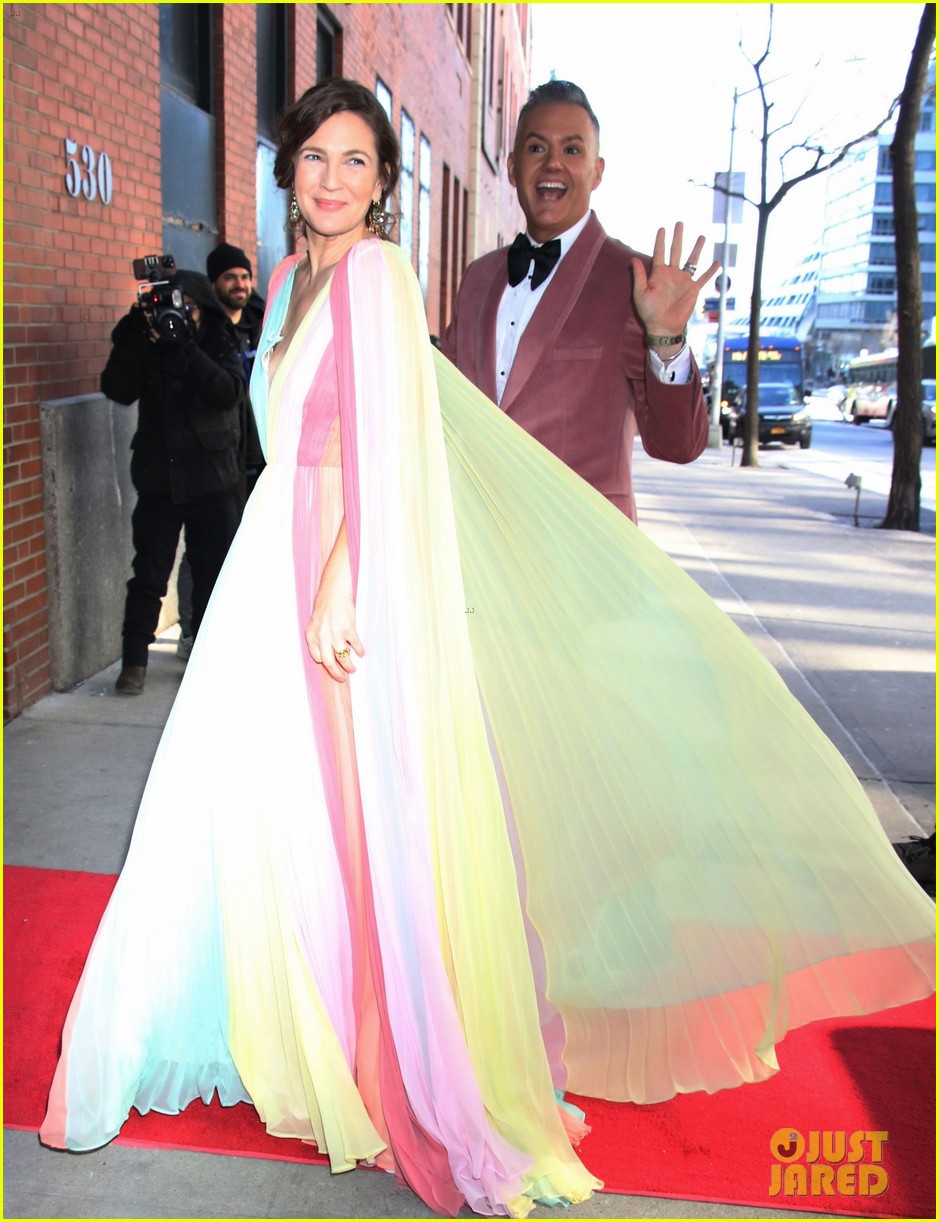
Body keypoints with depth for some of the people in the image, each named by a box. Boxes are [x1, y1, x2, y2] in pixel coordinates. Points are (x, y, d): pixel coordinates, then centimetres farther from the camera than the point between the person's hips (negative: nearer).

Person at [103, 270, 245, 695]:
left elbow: (229, 392, -18)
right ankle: (134, 661, 8)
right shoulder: (145, 344, 3)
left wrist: (184, 347, -25)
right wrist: (135, 337, -23)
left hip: (212, 479, 0)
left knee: (212, 572, 9)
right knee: (149, 573, -1)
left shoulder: (219, 345, 2)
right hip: (159, 479, 0)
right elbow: (118, 390, -13)